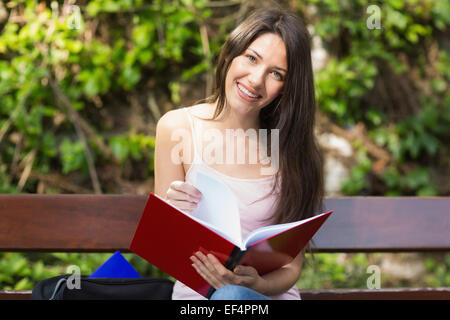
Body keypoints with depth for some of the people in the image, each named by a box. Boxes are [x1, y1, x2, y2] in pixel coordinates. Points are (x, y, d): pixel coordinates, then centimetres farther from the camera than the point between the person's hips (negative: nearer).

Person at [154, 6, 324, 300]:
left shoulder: (292, 148, -1)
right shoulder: (177, 128, 1)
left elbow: (291, 267, 2)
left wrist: (256, 284, -20)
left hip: (269, 296, -1)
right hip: (193, 292, 1)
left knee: (233, 297, -34)